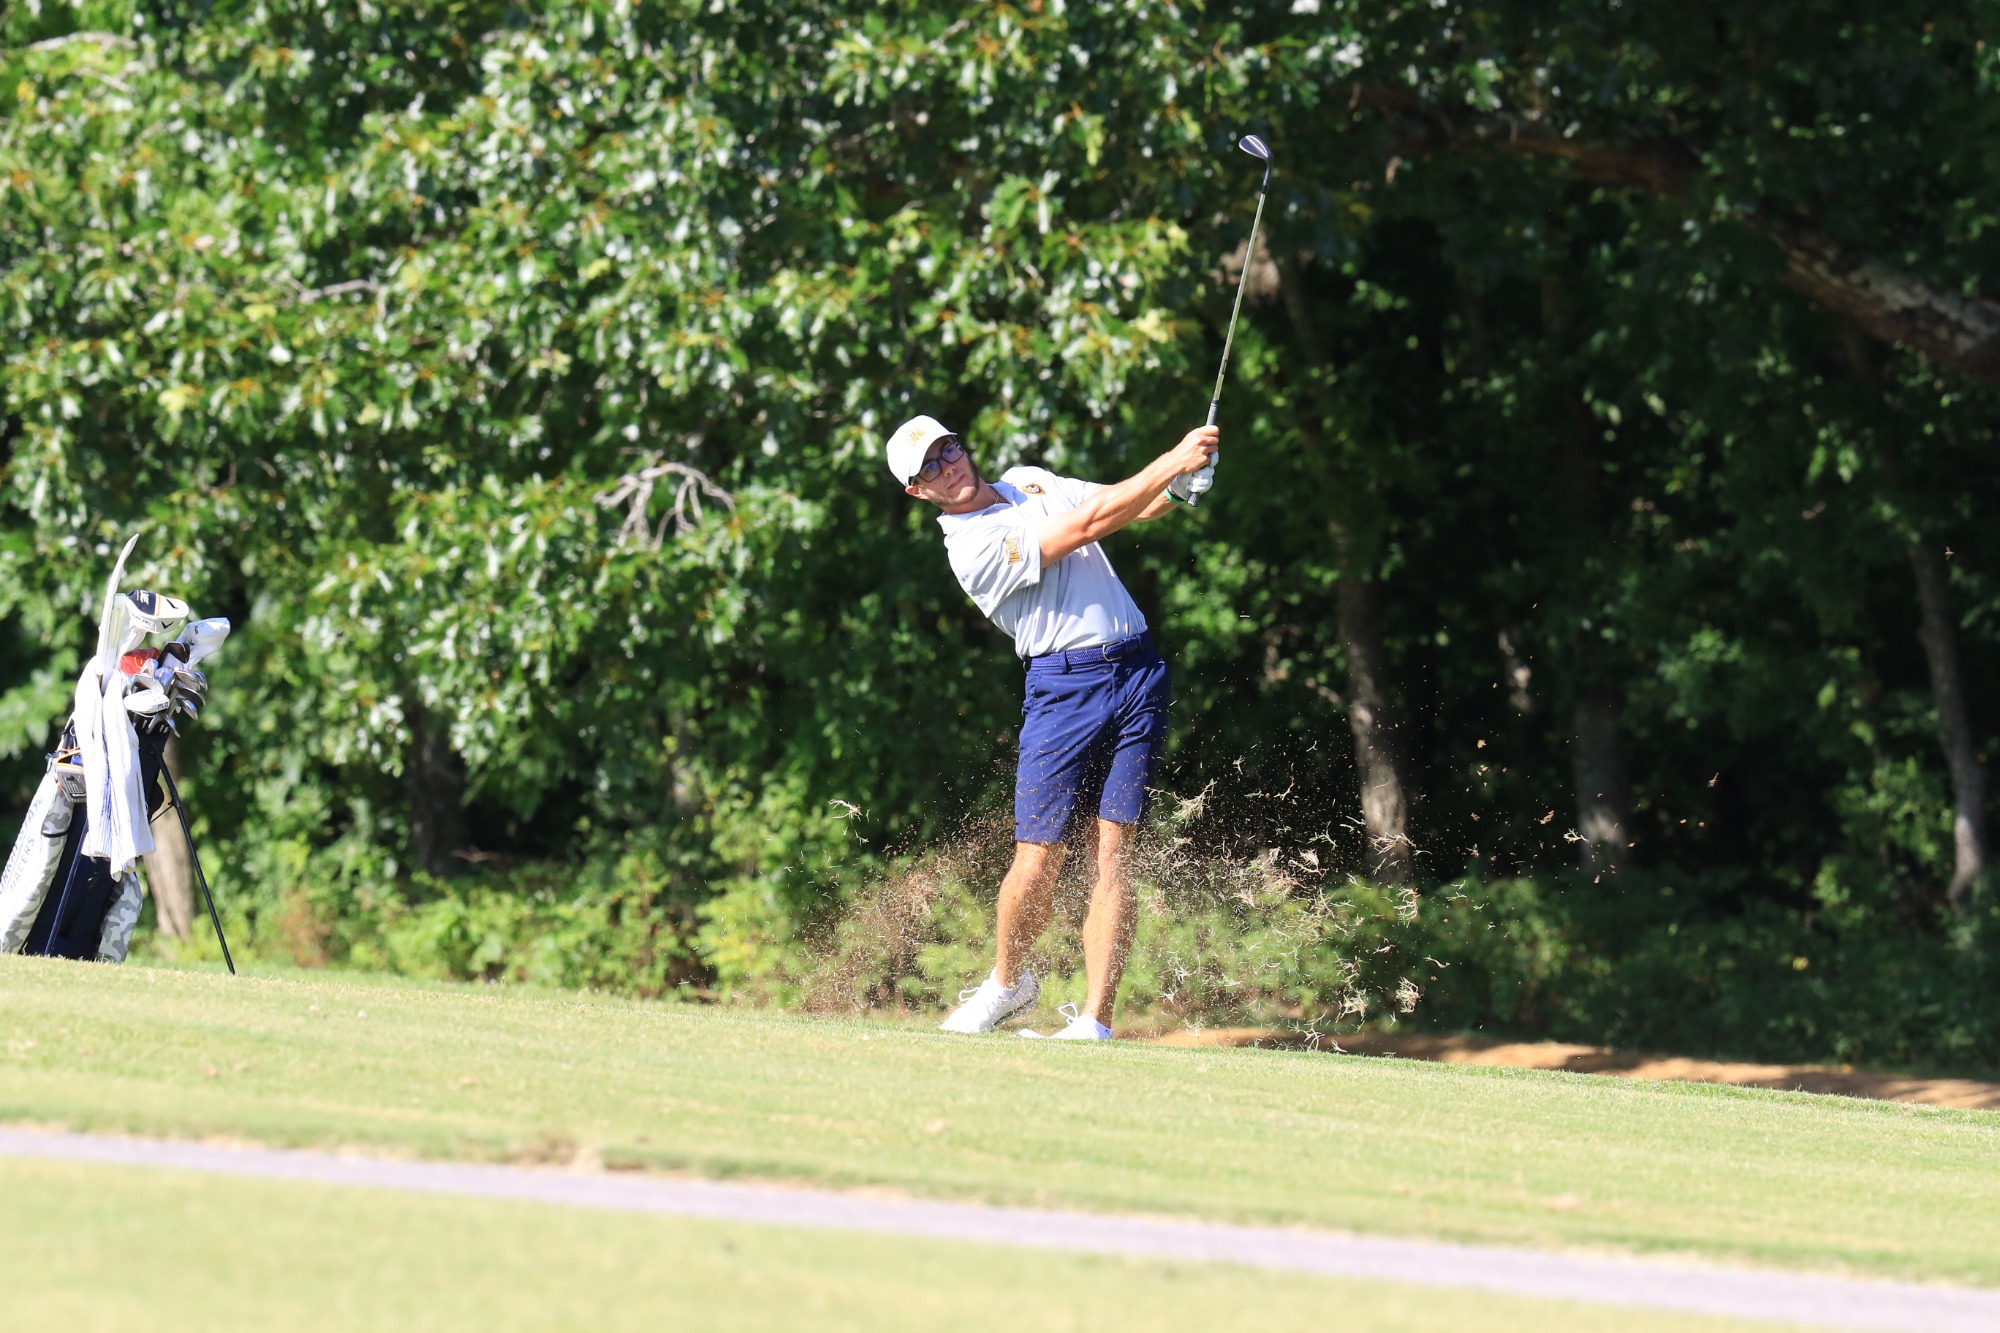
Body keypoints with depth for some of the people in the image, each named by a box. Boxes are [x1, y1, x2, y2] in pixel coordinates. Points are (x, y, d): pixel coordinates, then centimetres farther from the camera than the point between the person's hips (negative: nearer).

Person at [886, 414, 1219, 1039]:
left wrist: (1181, 482, -6)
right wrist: (1173, 462, -15)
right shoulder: (973, 547, -10)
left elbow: (1124, 505, 17)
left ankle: (1095, 1021, -5)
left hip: (1138, 673, 5)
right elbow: (1085, 526, -15)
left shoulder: (1027, 481, 16)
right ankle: (1007, 981, 20)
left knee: (1113, 853, -4)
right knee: (1038, 863, -8)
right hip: (1064, 684, -5)